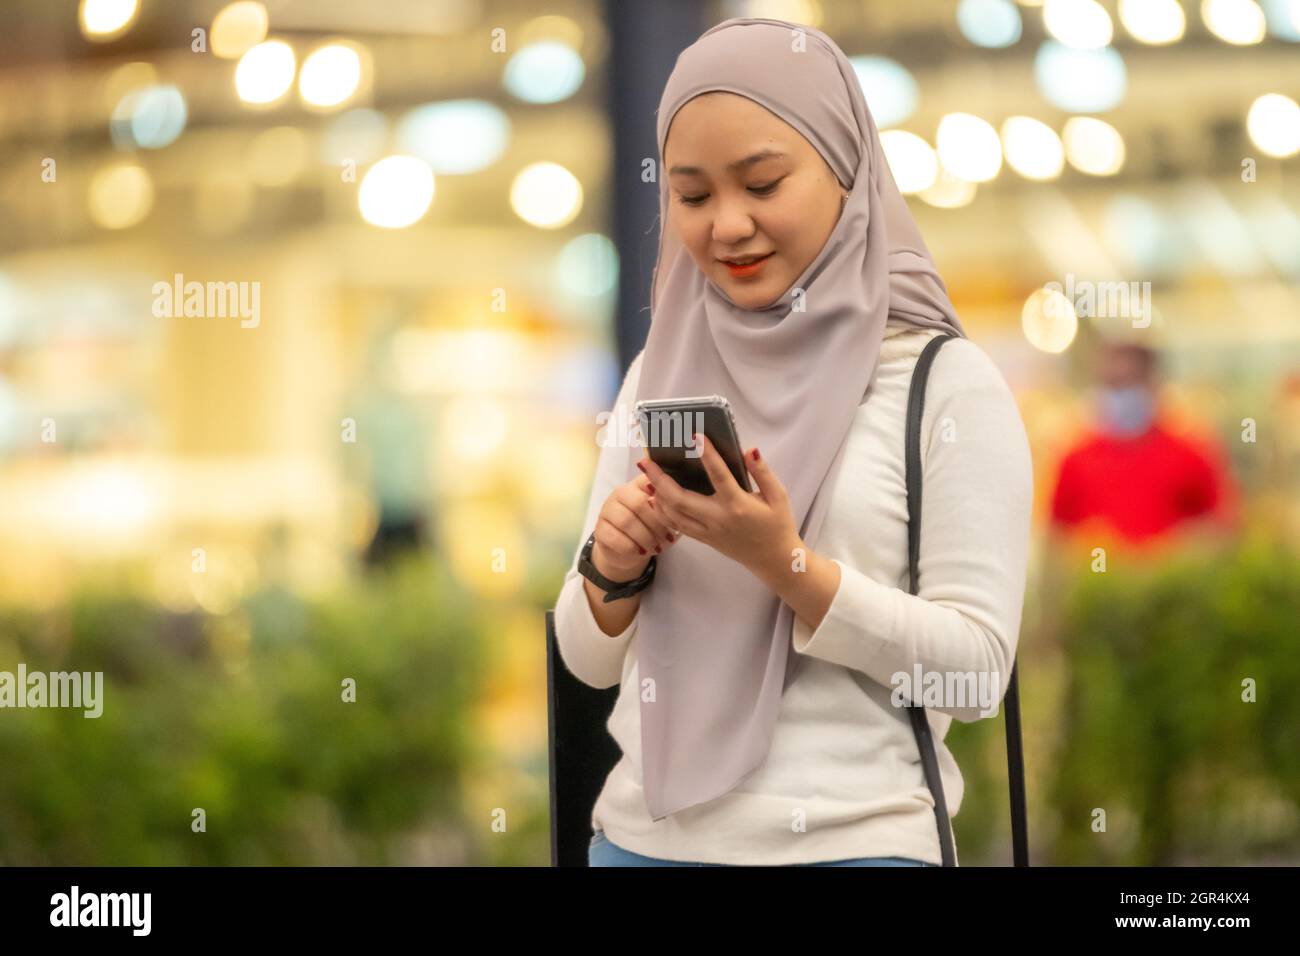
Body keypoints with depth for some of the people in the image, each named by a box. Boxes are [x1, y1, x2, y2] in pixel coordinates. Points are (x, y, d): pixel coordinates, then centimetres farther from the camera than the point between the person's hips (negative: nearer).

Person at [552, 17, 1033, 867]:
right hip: (645, 834, 4)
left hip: (851, 844, -4)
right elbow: (591, 659, 10)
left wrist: (785, 564, -20)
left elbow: (979, 668, -10)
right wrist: (612, 571, -10)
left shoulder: (947, 382, -6)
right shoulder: (659, 373, 6)